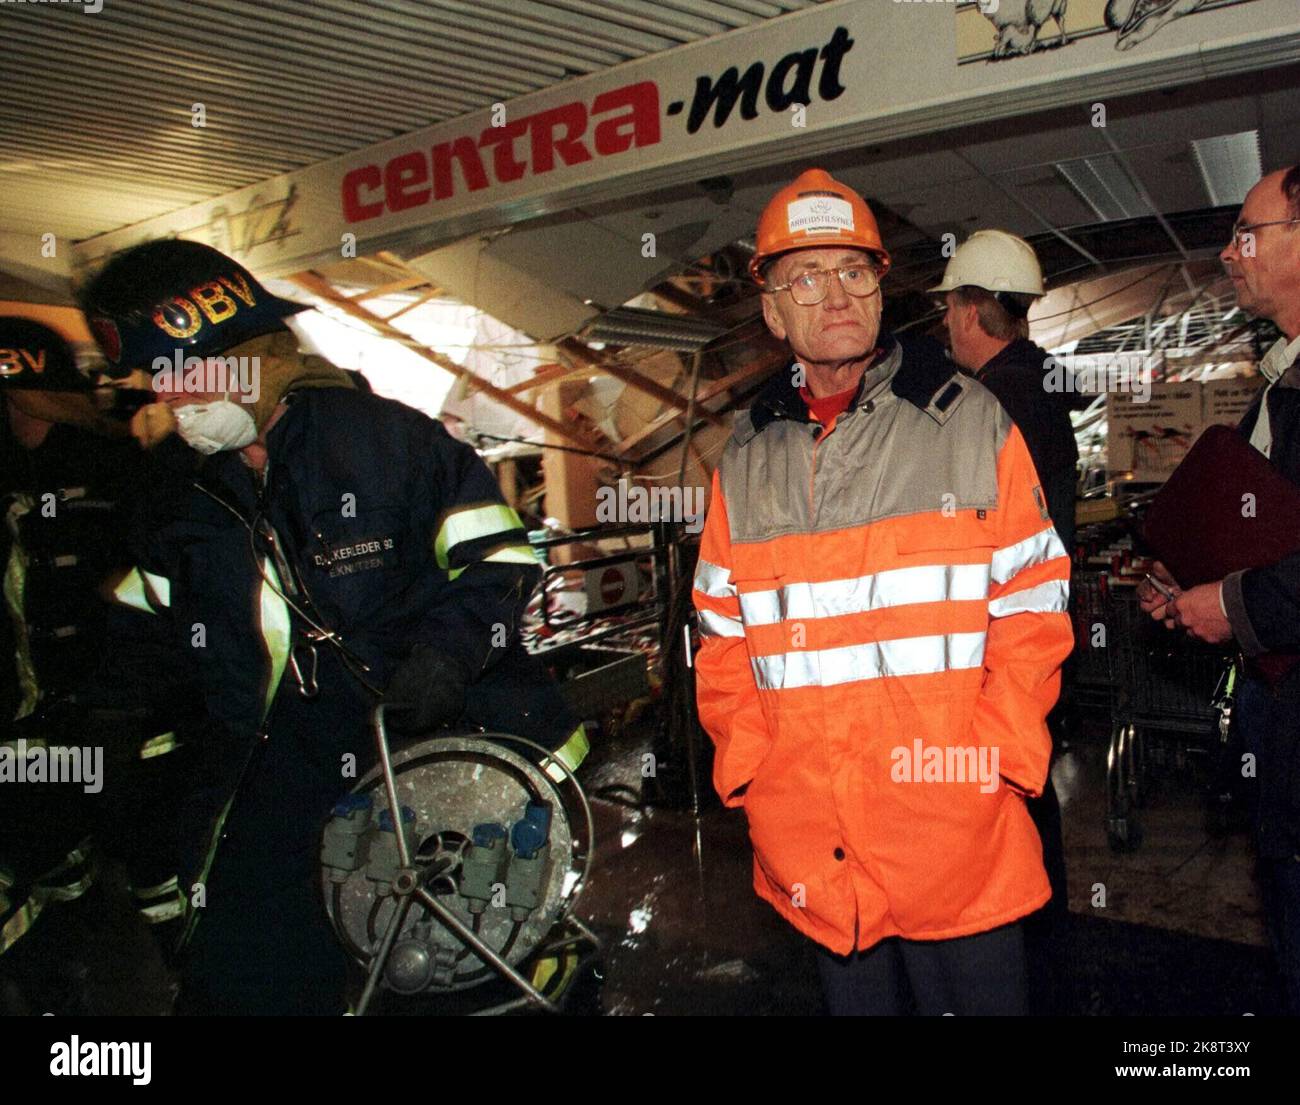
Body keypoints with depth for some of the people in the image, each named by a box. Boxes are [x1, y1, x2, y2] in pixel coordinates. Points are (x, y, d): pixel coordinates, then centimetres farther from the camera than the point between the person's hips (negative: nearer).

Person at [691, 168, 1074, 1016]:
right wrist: (751, 770, -2)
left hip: (956, 830, -2)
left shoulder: (969, 422, 1)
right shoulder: (746, 460, 8)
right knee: (852, 994, 19)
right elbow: (723, 637, 9)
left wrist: (992, 761, -10)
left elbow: (1032, 607, -1)